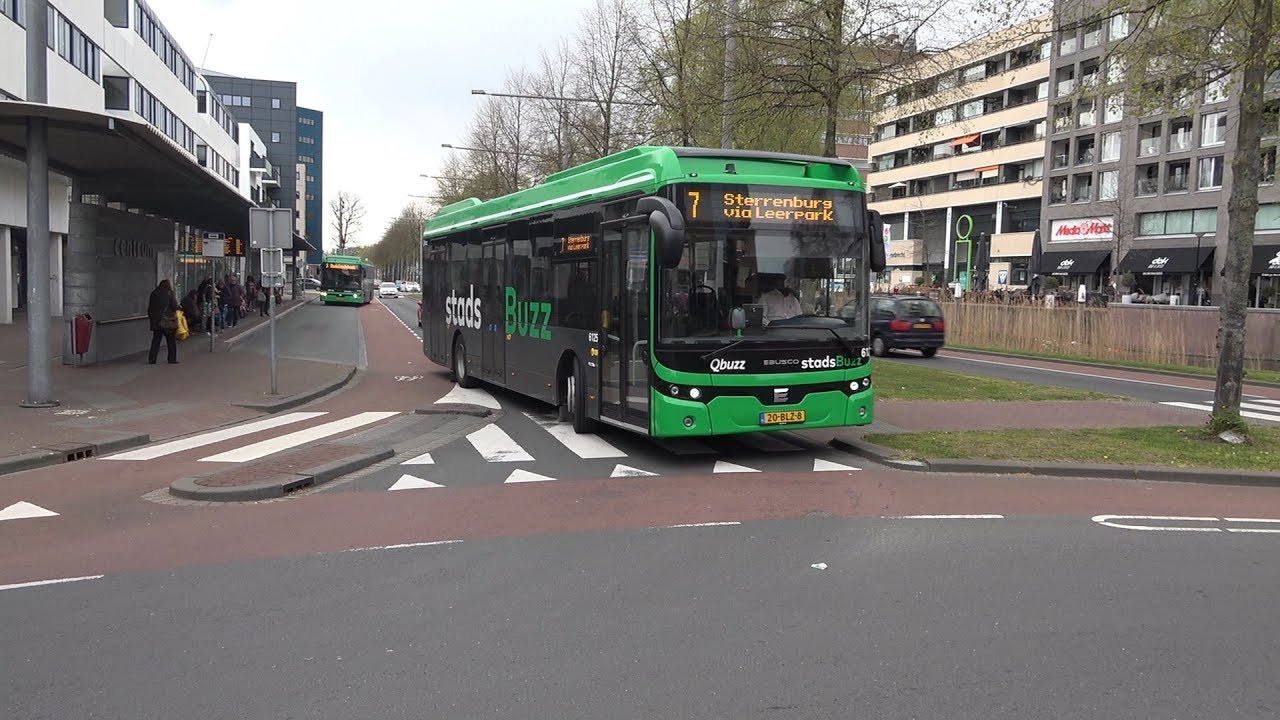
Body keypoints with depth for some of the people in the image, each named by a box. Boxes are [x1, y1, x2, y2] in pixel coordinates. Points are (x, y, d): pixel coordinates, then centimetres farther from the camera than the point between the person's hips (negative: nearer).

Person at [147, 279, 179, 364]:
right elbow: (174, 306, -11)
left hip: (156, 321, 4)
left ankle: (151, 360, 7)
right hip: (168, 321, -4)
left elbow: (150, 308, 10)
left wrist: (151, 317, 18)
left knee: (156, 340, 10)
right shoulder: (169, 293, -8)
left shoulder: (154, 293, 7)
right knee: (171, 340, 6)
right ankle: (172, 359, 8)